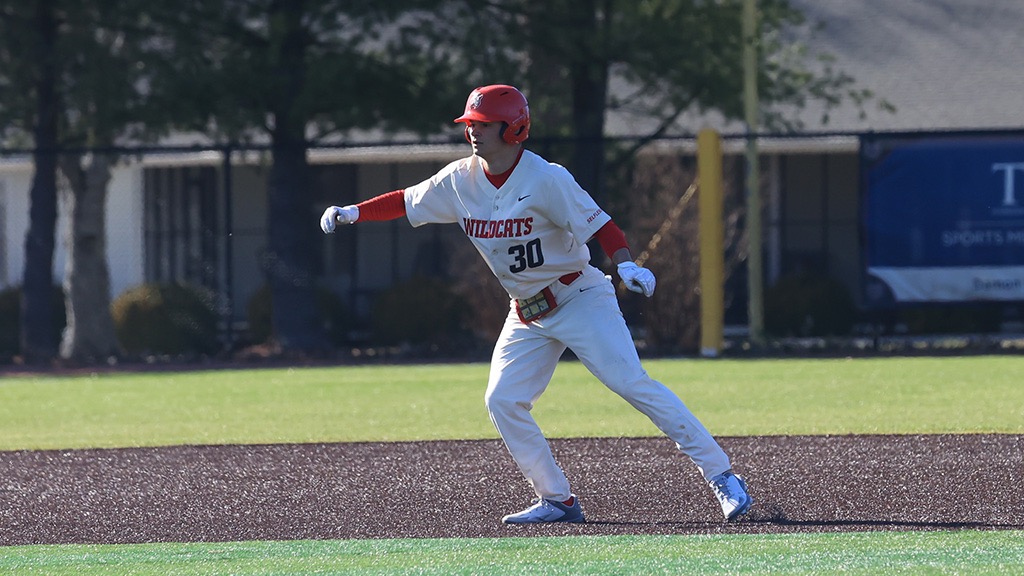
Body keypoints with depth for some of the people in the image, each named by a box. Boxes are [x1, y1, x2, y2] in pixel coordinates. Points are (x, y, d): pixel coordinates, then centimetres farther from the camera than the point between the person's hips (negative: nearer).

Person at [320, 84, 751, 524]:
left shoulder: (545, 179, -19)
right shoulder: (460, 180, -1)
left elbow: (599, 225, -21)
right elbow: (406, 202, 12)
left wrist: (626, 266, -38)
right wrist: (351, 213, 0)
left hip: (580, 298, -7)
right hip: (527, 314, 7)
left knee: (631, 383, -17)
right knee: (502, 401, -5)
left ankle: (720, 475, -13)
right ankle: (557, 501, 6)